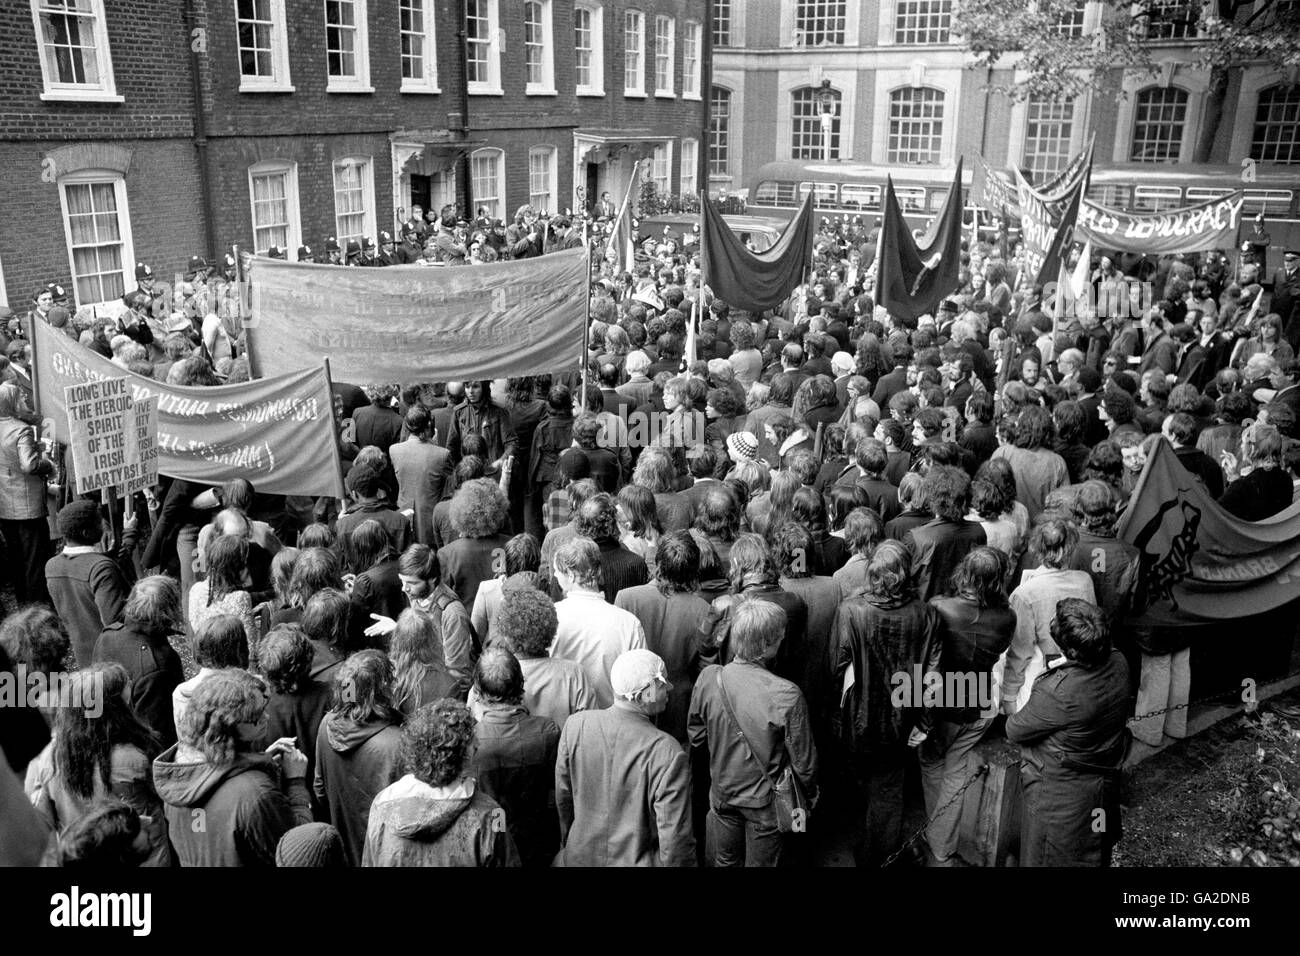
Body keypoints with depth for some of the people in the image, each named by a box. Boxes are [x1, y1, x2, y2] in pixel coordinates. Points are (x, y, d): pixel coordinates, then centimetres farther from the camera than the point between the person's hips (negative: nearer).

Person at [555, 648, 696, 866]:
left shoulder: (575, 725, -14)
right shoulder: (667, 754, -27)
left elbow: (563, 797, 0)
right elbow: (674, 835, -22)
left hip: (580, 856, 4)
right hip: (638, 861, -3)